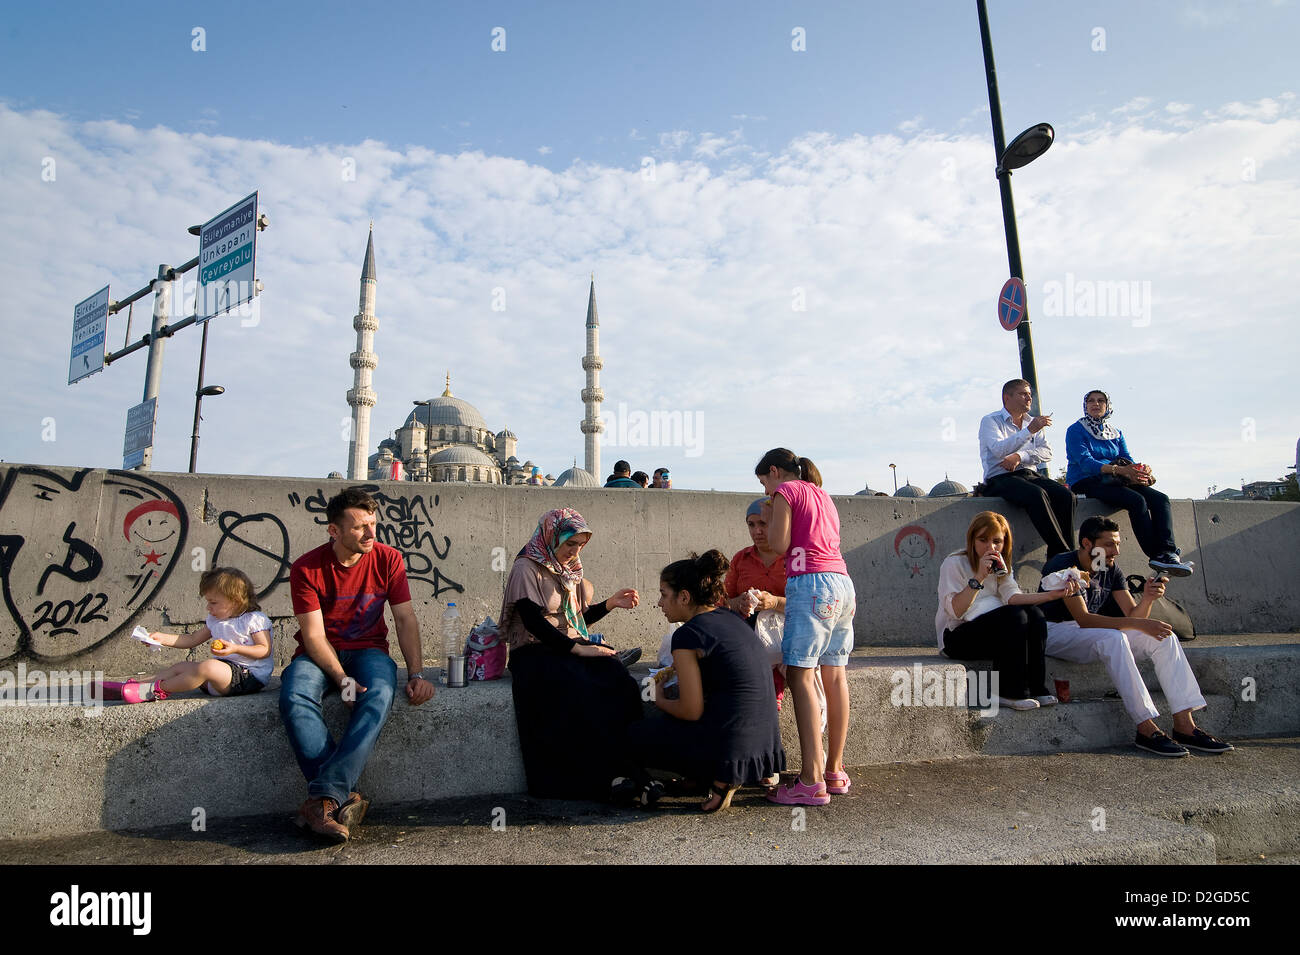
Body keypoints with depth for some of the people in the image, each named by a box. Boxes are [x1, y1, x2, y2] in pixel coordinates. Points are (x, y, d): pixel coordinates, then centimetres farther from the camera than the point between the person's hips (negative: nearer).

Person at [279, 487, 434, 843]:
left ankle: (324, 796, -35)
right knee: (294, 697, -33)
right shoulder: (307, 568, -8)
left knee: (380, 695, -34)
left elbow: (405, 619, -3)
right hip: (320, 653, 0)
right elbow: (314, 635, -12)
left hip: (368, 650, 1)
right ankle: (346, 797, -32)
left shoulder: (388, 560, -3)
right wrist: (341, 679, -27)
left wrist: (416, 674, -15)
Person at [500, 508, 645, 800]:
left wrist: (611, 603, 8)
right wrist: (577, 648, -19)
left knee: (618, 682, -23)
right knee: (581, 689, -33)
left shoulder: (568, 571, 19)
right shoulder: (527, 568, -5)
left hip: (572, 648, 6)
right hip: (536, 652, -6)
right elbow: (533, 622, -15)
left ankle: (622, 770, -20)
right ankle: (588, 783, -21)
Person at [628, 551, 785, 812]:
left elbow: (691, 711, -12)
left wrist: (661, 701, 8)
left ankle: (723, 777, -1)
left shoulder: (687, 635, -13)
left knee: (635, 736, 12)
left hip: (731, 747, -8)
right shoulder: (731, 619, 10)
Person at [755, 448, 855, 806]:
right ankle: (835, 771, 14)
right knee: (835, 676, 9)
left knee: (800, 673, -10)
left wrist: (771, 519, 13)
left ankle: (811, 780, -15)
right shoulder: (823, 495, 25)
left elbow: (780, 544, -6)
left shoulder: (786, 491, 3)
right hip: (843, 585, 9)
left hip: (811, 584, -8)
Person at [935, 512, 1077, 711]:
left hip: (992, 630, 7)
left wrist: (1052, 595, -22)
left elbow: (1012, 596, -8)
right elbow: (955, 611, -21)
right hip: (956, 637, -7)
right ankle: (1010, 693, -21)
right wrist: (978, 578, -30)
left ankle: (1036, 689, -13)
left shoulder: (1000, 566, 12)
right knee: (1015, 617, -27)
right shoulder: (955, 563, -11)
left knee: (1034, 614, -17)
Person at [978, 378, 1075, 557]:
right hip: (1000, 479, -6)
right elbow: (999, 450, -16)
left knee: (1065, 495, -22)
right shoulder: (990, 420, 4)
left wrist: (1019, 456, -9)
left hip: (1030, 475, 6)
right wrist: (1029, 430, -21)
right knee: (1037, 494, -34)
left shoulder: (1032, 421, 22)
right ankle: (1062, 551, -32)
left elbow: (1047, 453, 9)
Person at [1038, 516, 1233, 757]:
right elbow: (1083, 619, -27)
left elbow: (1133, 615, 2)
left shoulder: (1110, 570, 6)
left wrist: (1147, 599, -20)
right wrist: (1138, 624, -31)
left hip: (1093, 634, 8)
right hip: (1056, 633, -8)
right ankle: (1147, 729, -31)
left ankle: (1185, 726, -12)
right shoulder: (1063, 566, -19)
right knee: (1112, 639, -35)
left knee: (1163, 636, -7)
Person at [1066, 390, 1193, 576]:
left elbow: (1128, 460, 10)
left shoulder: (1115, 433, 20)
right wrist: (1119, 470, -28)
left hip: (1115, 481, 7)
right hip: (1086, 483, -7)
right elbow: (1085, 462, -15)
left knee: (1160, 499, -17)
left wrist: (1142, 471, -15)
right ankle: (1156, 555, -28)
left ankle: (1167, 551, -32)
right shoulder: (1076, 431, -1)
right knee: (1137, 500, -30)